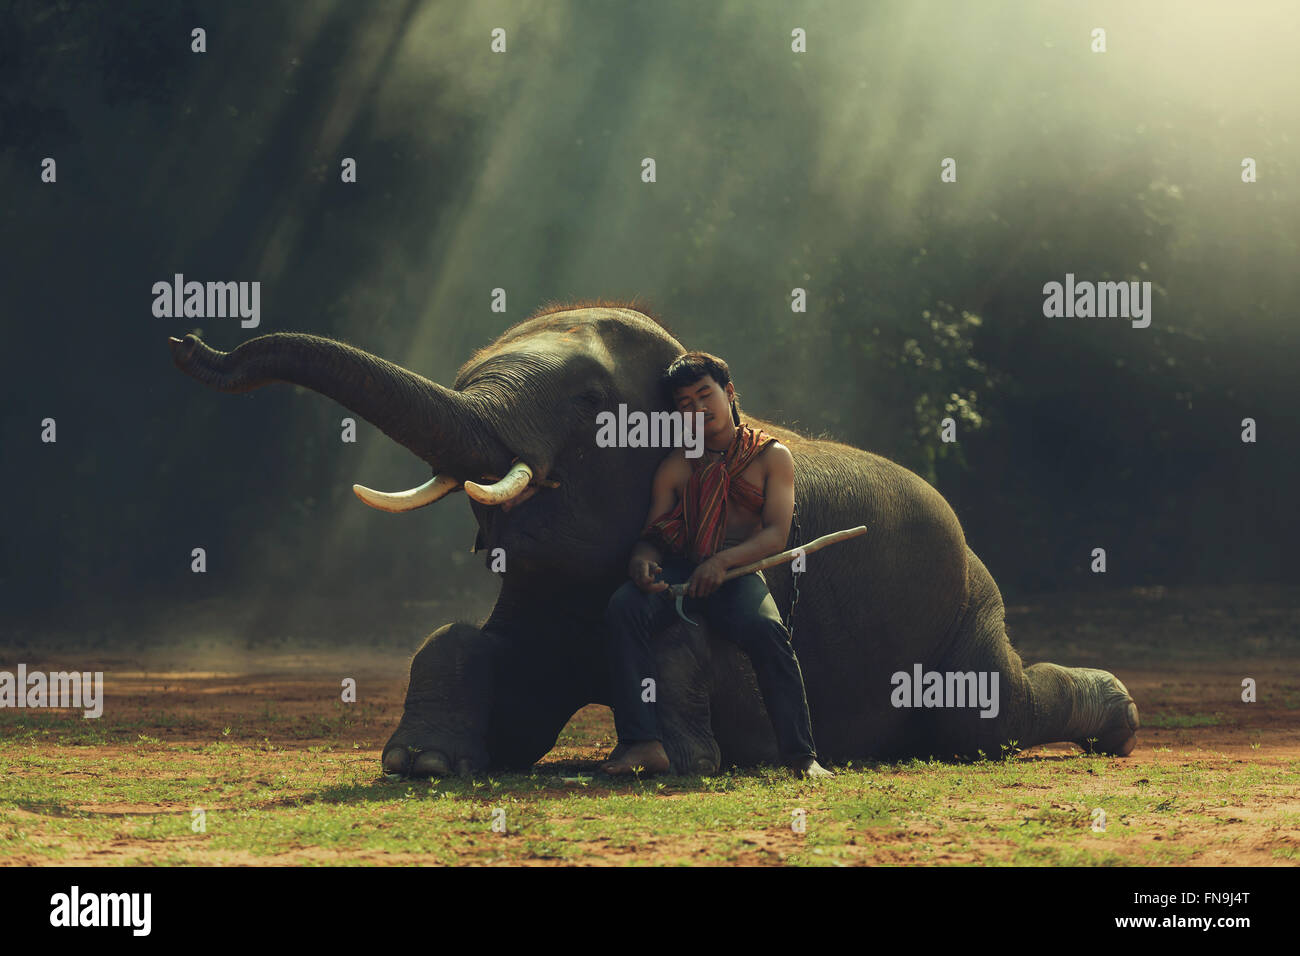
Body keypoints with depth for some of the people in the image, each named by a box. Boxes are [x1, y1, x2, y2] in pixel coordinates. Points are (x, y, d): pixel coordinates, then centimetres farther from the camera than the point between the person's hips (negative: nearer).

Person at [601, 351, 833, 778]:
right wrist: (642, 559, -16)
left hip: (739, 572, -3)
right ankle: (643, 743, -34)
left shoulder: (771, 457, 10)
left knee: (764, 628, -36)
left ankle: (800, 756, -30)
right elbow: (654, 534, 11)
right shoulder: (675, 467, 18)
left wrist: (723, 561, -21)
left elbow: (775, 535, -2)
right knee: (623, 608, -30)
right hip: (679, 568, 3)